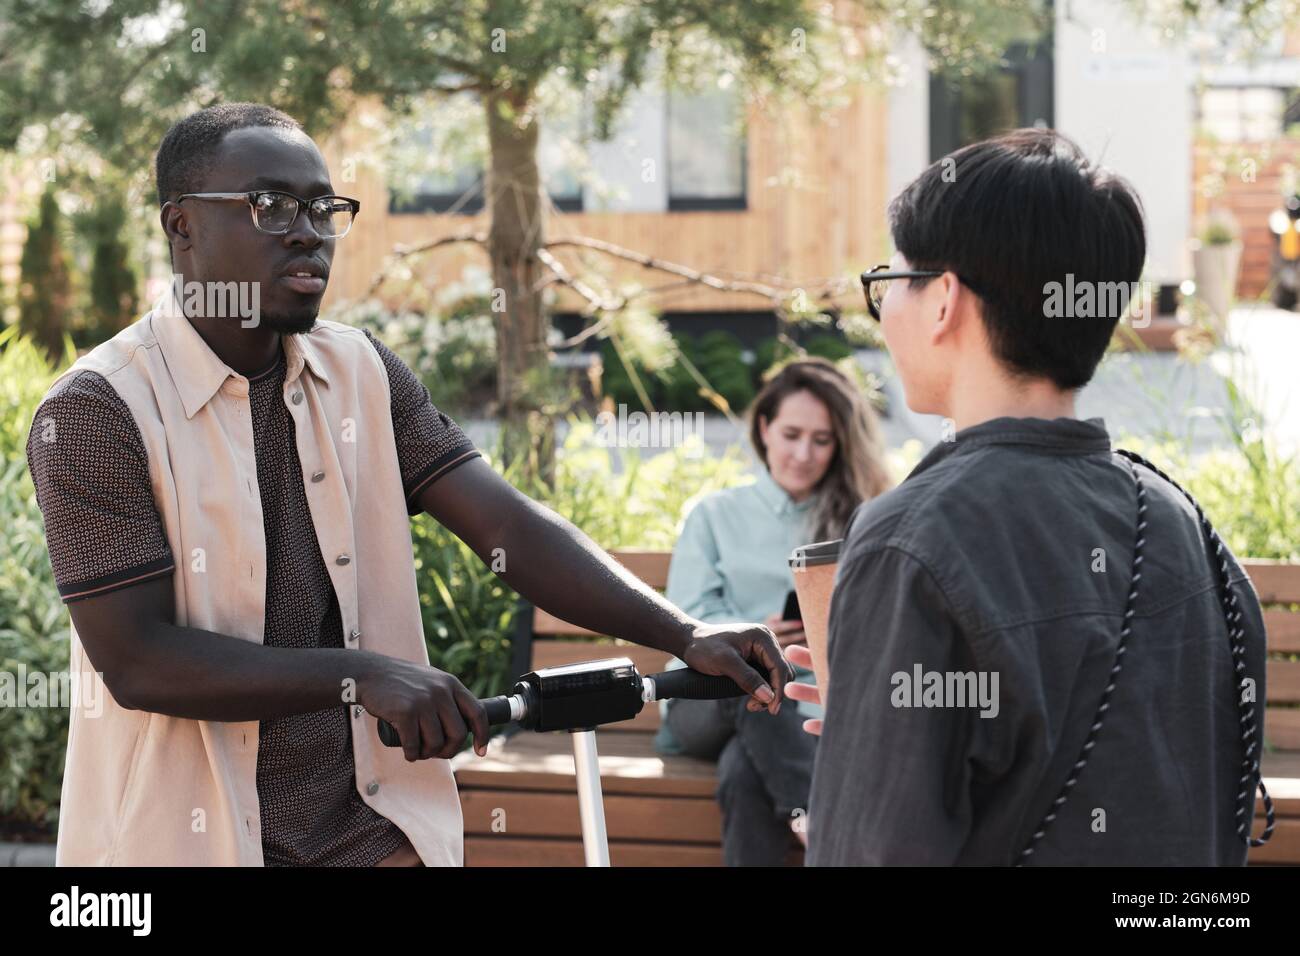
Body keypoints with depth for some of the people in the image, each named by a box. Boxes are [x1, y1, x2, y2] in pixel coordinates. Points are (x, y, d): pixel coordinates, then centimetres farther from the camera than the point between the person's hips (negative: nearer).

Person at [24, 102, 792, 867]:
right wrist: (361, 677, -24)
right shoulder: (99, 409, -12)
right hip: (190, 837, -5)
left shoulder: (364, 374, 4)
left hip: (376, 826, 5)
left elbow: (509, 525, -5)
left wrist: (685, 635, -18)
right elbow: (136, 659, -18)